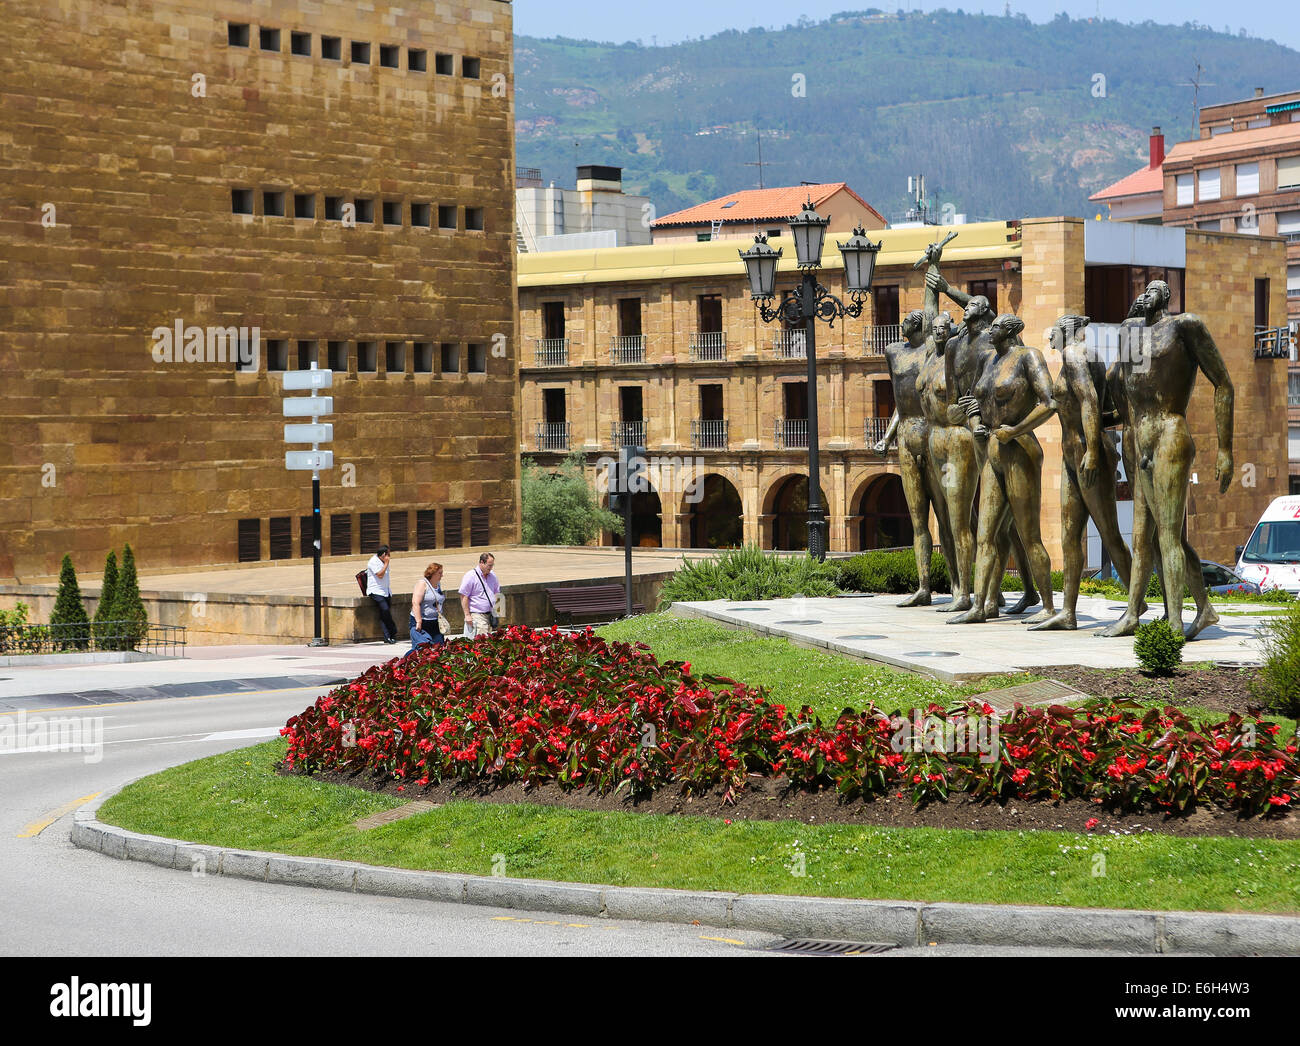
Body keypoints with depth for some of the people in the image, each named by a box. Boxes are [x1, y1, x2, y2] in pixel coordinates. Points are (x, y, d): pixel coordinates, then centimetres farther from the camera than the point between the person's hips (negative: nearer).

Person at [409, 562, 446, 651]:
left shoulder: (438, 584, 13)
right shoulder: (422, 584, -11)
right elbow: (415, 603, -19)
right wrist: (418, 622, -24)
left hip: (435, 623, 8)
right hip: (421, 622, -7)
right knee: (421, 648, -13)